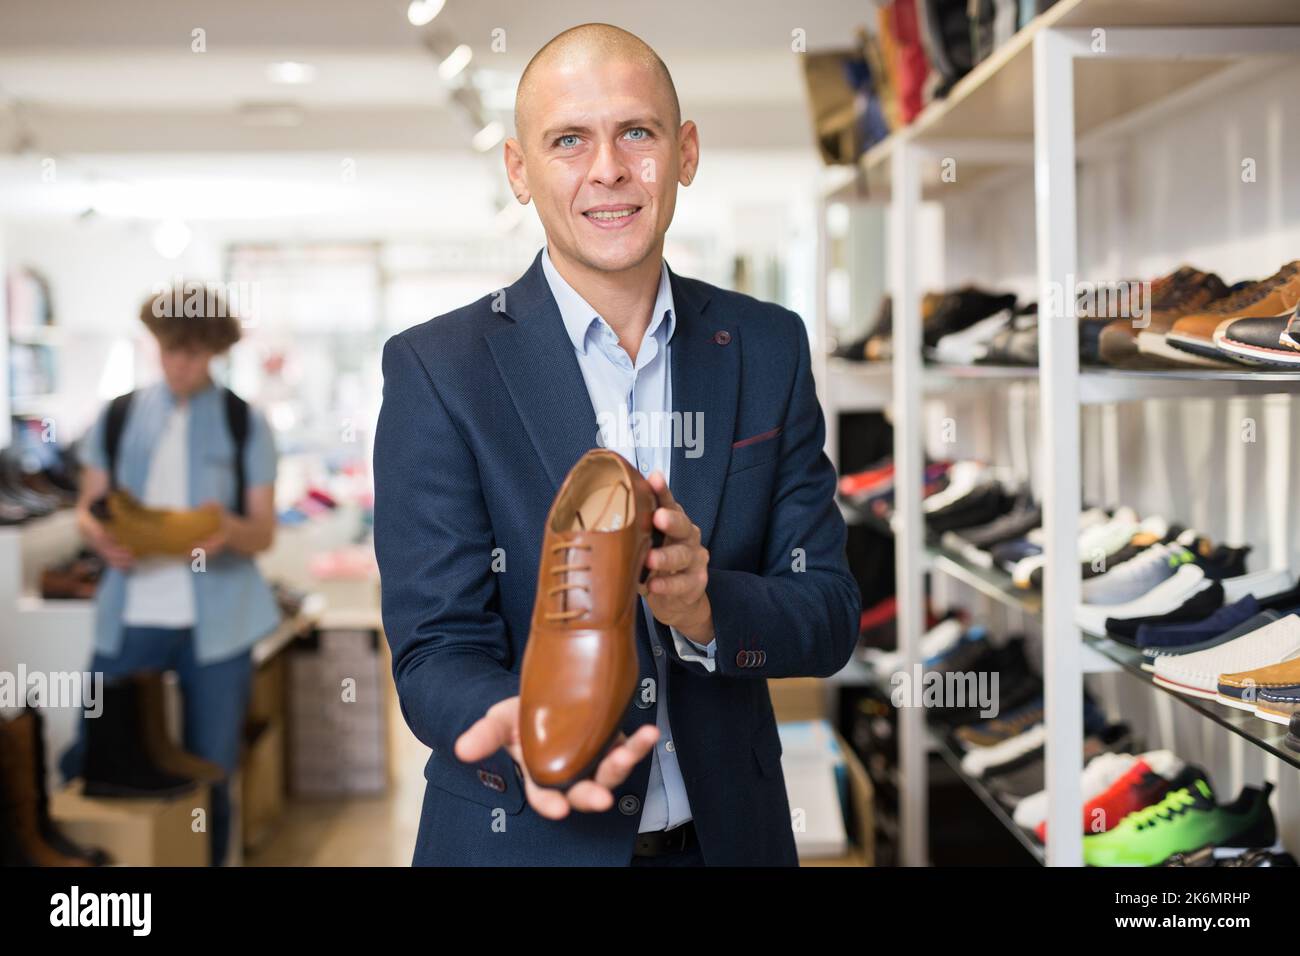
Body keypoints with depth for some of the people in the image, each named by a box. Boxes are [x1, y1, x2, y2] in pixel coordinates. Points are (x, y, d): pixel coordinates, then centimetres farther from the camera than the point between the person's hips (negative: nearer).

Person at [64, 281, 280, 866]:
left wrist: (229, 528, -20)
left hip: (215, 621, -1)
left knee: (210, 773, 5)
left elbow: (264, 533, 3)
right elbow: (87, 508, 11)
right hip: (129, 615, 1)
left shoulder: (245, 425, 5)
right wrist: (101, 536, -12)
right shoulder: (117, 416, 9)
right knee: (88, 759, 3)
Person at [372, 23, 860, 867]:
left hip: (730, 833, 3)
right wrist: (524, 732, -35)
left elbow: (830, 615, -5)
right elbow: (436, 649, -14)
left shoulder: (768, 347, -2)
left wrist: (705, 608, -25)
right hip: (523, 838, -3)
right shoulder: (437, 371, -11)